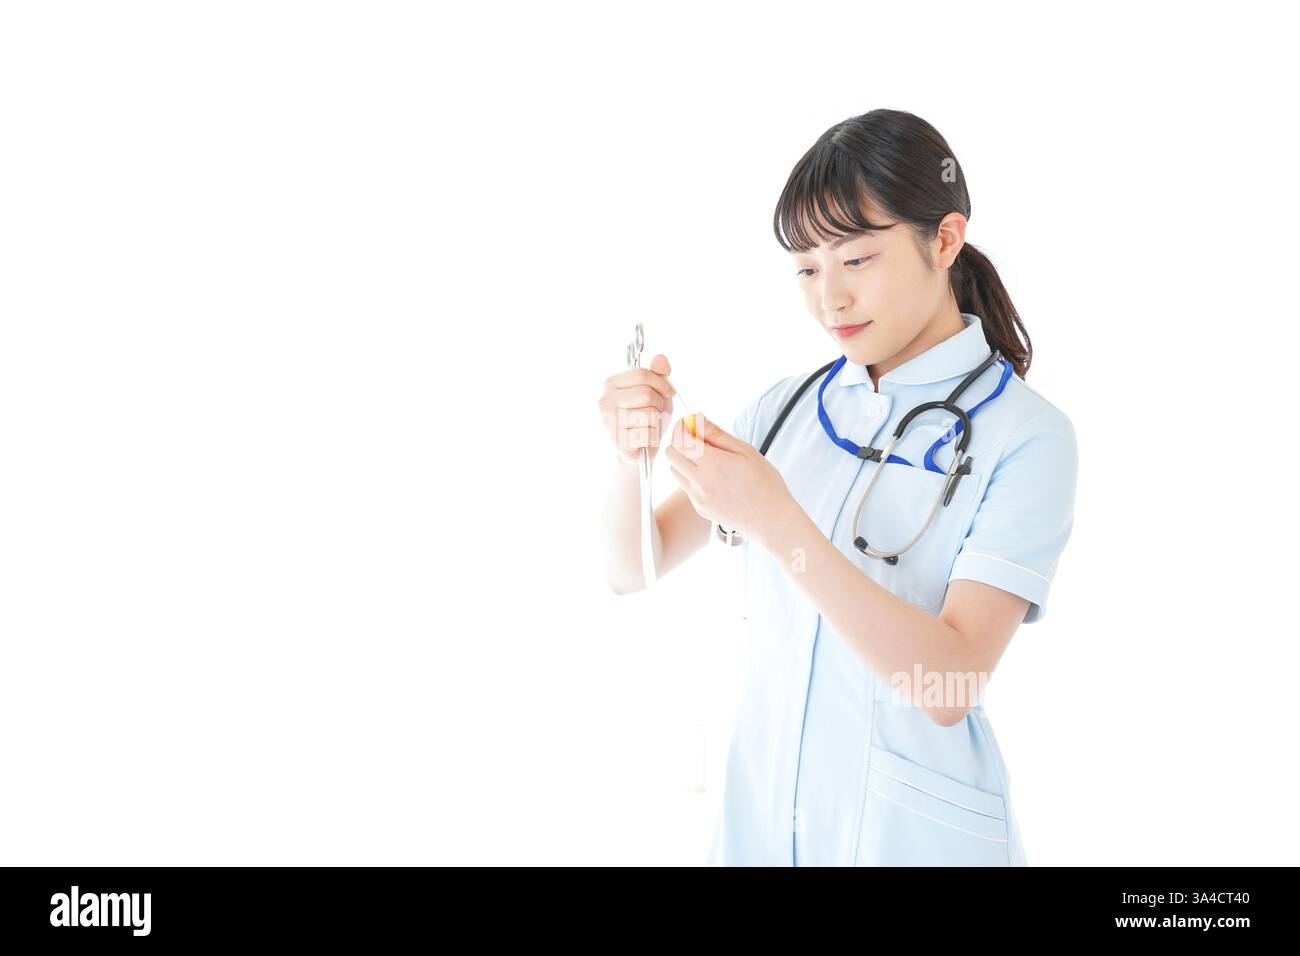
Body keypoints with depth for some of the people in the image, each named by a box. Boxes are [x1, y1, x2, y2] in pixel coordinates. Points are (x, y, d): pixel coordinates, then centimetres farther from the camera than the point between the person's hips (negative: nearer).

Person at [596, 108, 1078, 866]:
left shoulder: (1025, 434, -13)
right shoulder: (786, 407, 2)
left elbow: (950, 684, -21)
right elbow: (632, 570, 3)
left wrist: (779, 523, -30)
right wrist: (634, 456, -17)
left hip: (915, 829, -4)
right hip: (760, 813, 5)